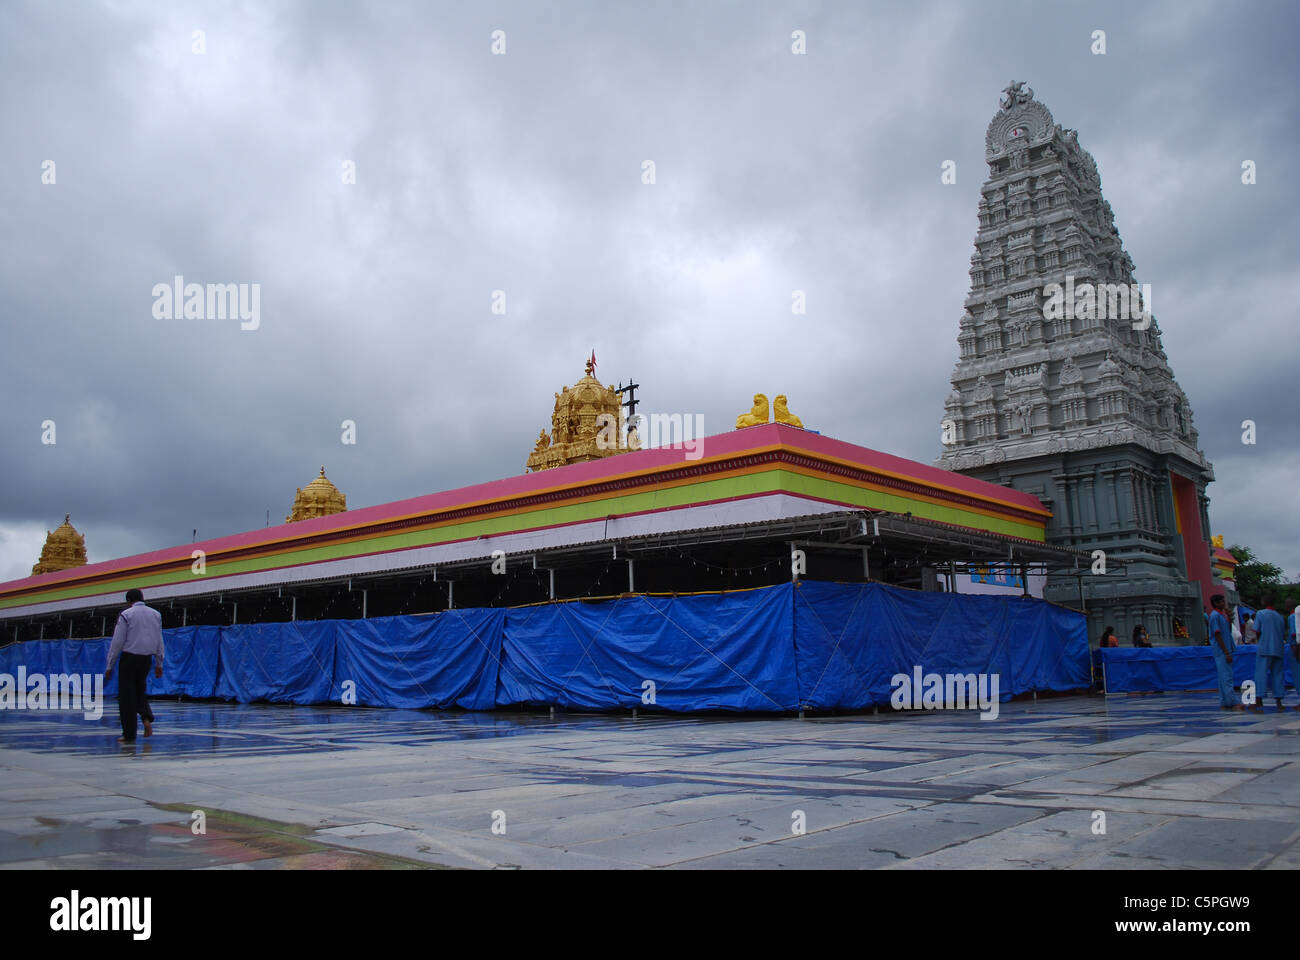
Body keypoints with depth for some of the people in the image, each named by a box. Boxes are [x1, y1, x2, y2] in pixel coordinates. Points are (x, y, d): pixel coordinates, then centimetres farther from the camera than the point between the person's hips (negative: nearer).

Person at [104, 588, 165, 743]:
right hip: (147, 658, 5)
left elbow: (117, 642, -6)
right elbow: (159, 640, 11)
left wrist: (110, 666, -1)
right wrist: (159, 664, 17)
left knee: (126, 696, 3)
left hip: (129, 657, -5)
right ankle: (147, 718, -4)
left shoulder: (126, 615, -6)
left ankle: (129, 735, 5)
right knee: (139, 690, 21)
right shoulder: (156, 614, 8)